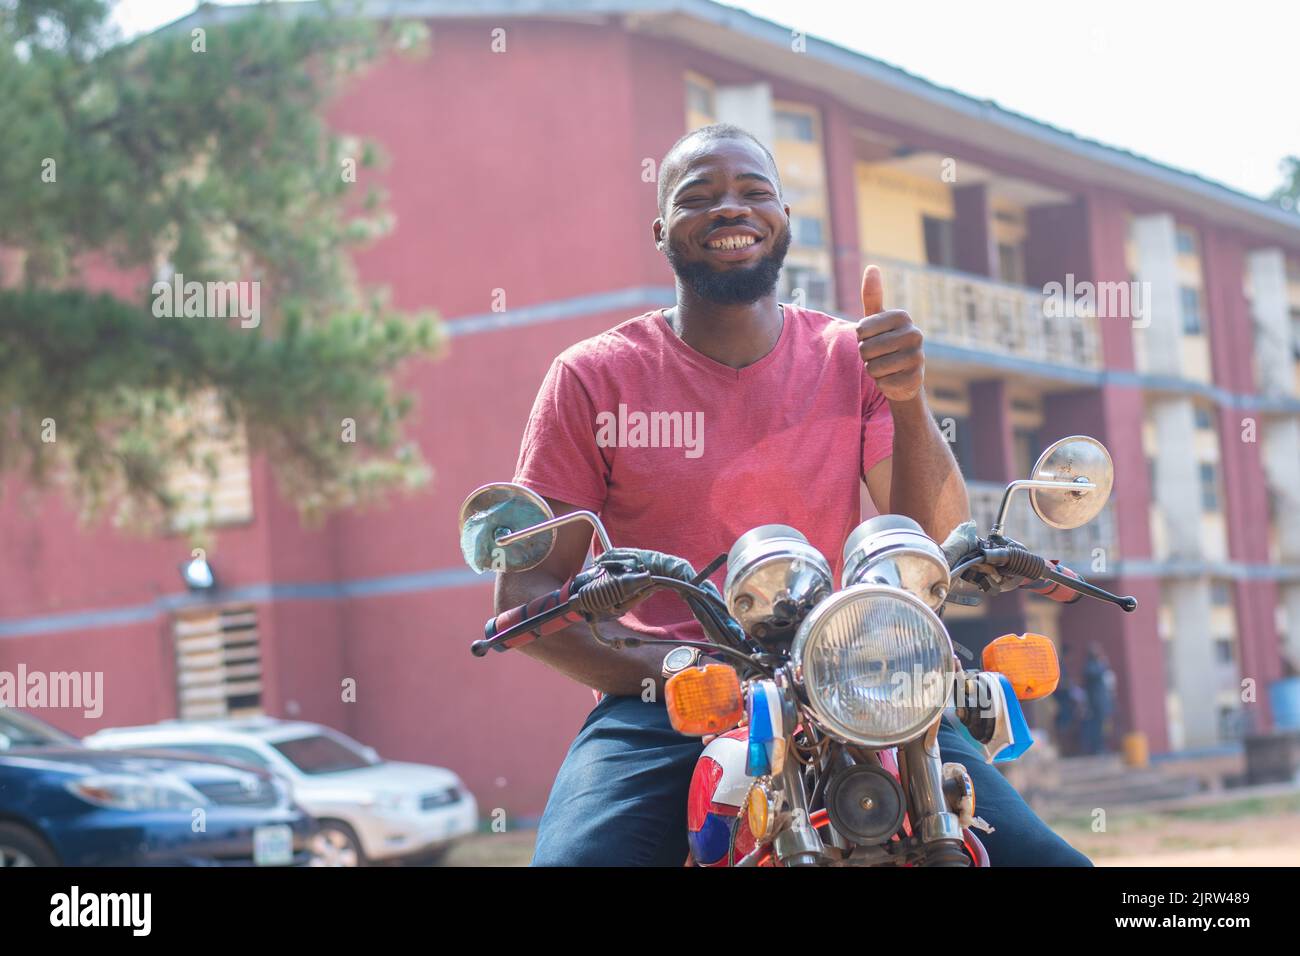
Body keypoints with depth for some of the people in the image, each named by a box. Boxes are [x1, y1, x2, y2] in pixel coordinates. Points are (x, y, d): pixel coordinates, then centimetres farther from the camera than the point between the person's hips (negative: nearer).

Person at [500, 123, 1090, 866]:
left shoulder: (851, 359, 10)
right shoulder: (594, 377, 4)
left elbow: (942, 552, 2)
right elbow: (524, 590, 2)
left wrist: (908, 402, -15)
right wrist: (660, 668, -15)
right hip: (661, 712, -2)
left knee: (1047, 858, -17)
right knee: (574, 855, -32)